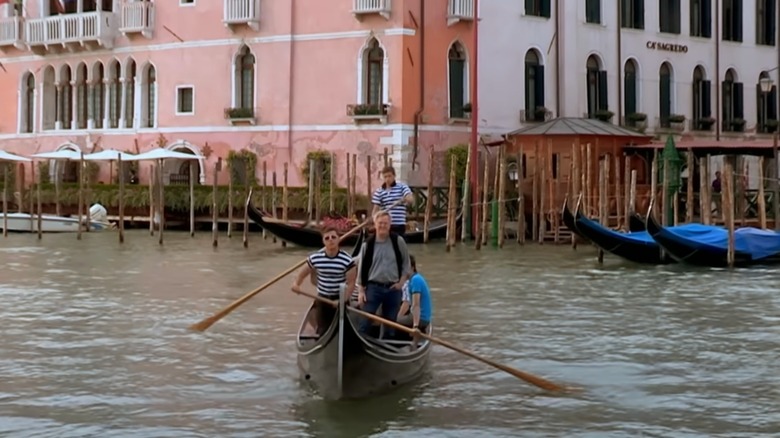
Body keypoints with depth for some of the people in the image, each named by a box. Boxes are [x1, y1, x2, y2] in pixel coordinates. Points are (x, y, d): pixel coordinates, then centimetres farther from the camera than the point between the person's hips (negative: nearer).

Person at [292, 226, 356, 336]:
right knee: (322, 330, 5)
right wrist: (296, 284, -15)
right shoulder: (315, 258, -8)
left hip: (340, 299, -2)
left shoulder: (347, 260, -15)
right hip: (322, 298, 2)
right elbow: (303, 274, 5)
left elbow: (351, 283, -12)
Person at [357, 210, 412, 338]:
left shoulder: (398, 241, 0)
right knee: (365, 323, -5)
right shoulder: (368, 245, -2)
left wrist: (402, 282, -1)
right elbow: (362, 269, 2)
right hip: (373, 287, -1)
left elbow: (406, 263, 9)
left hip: (393, 288, 1)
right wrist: (361, 290, -1)